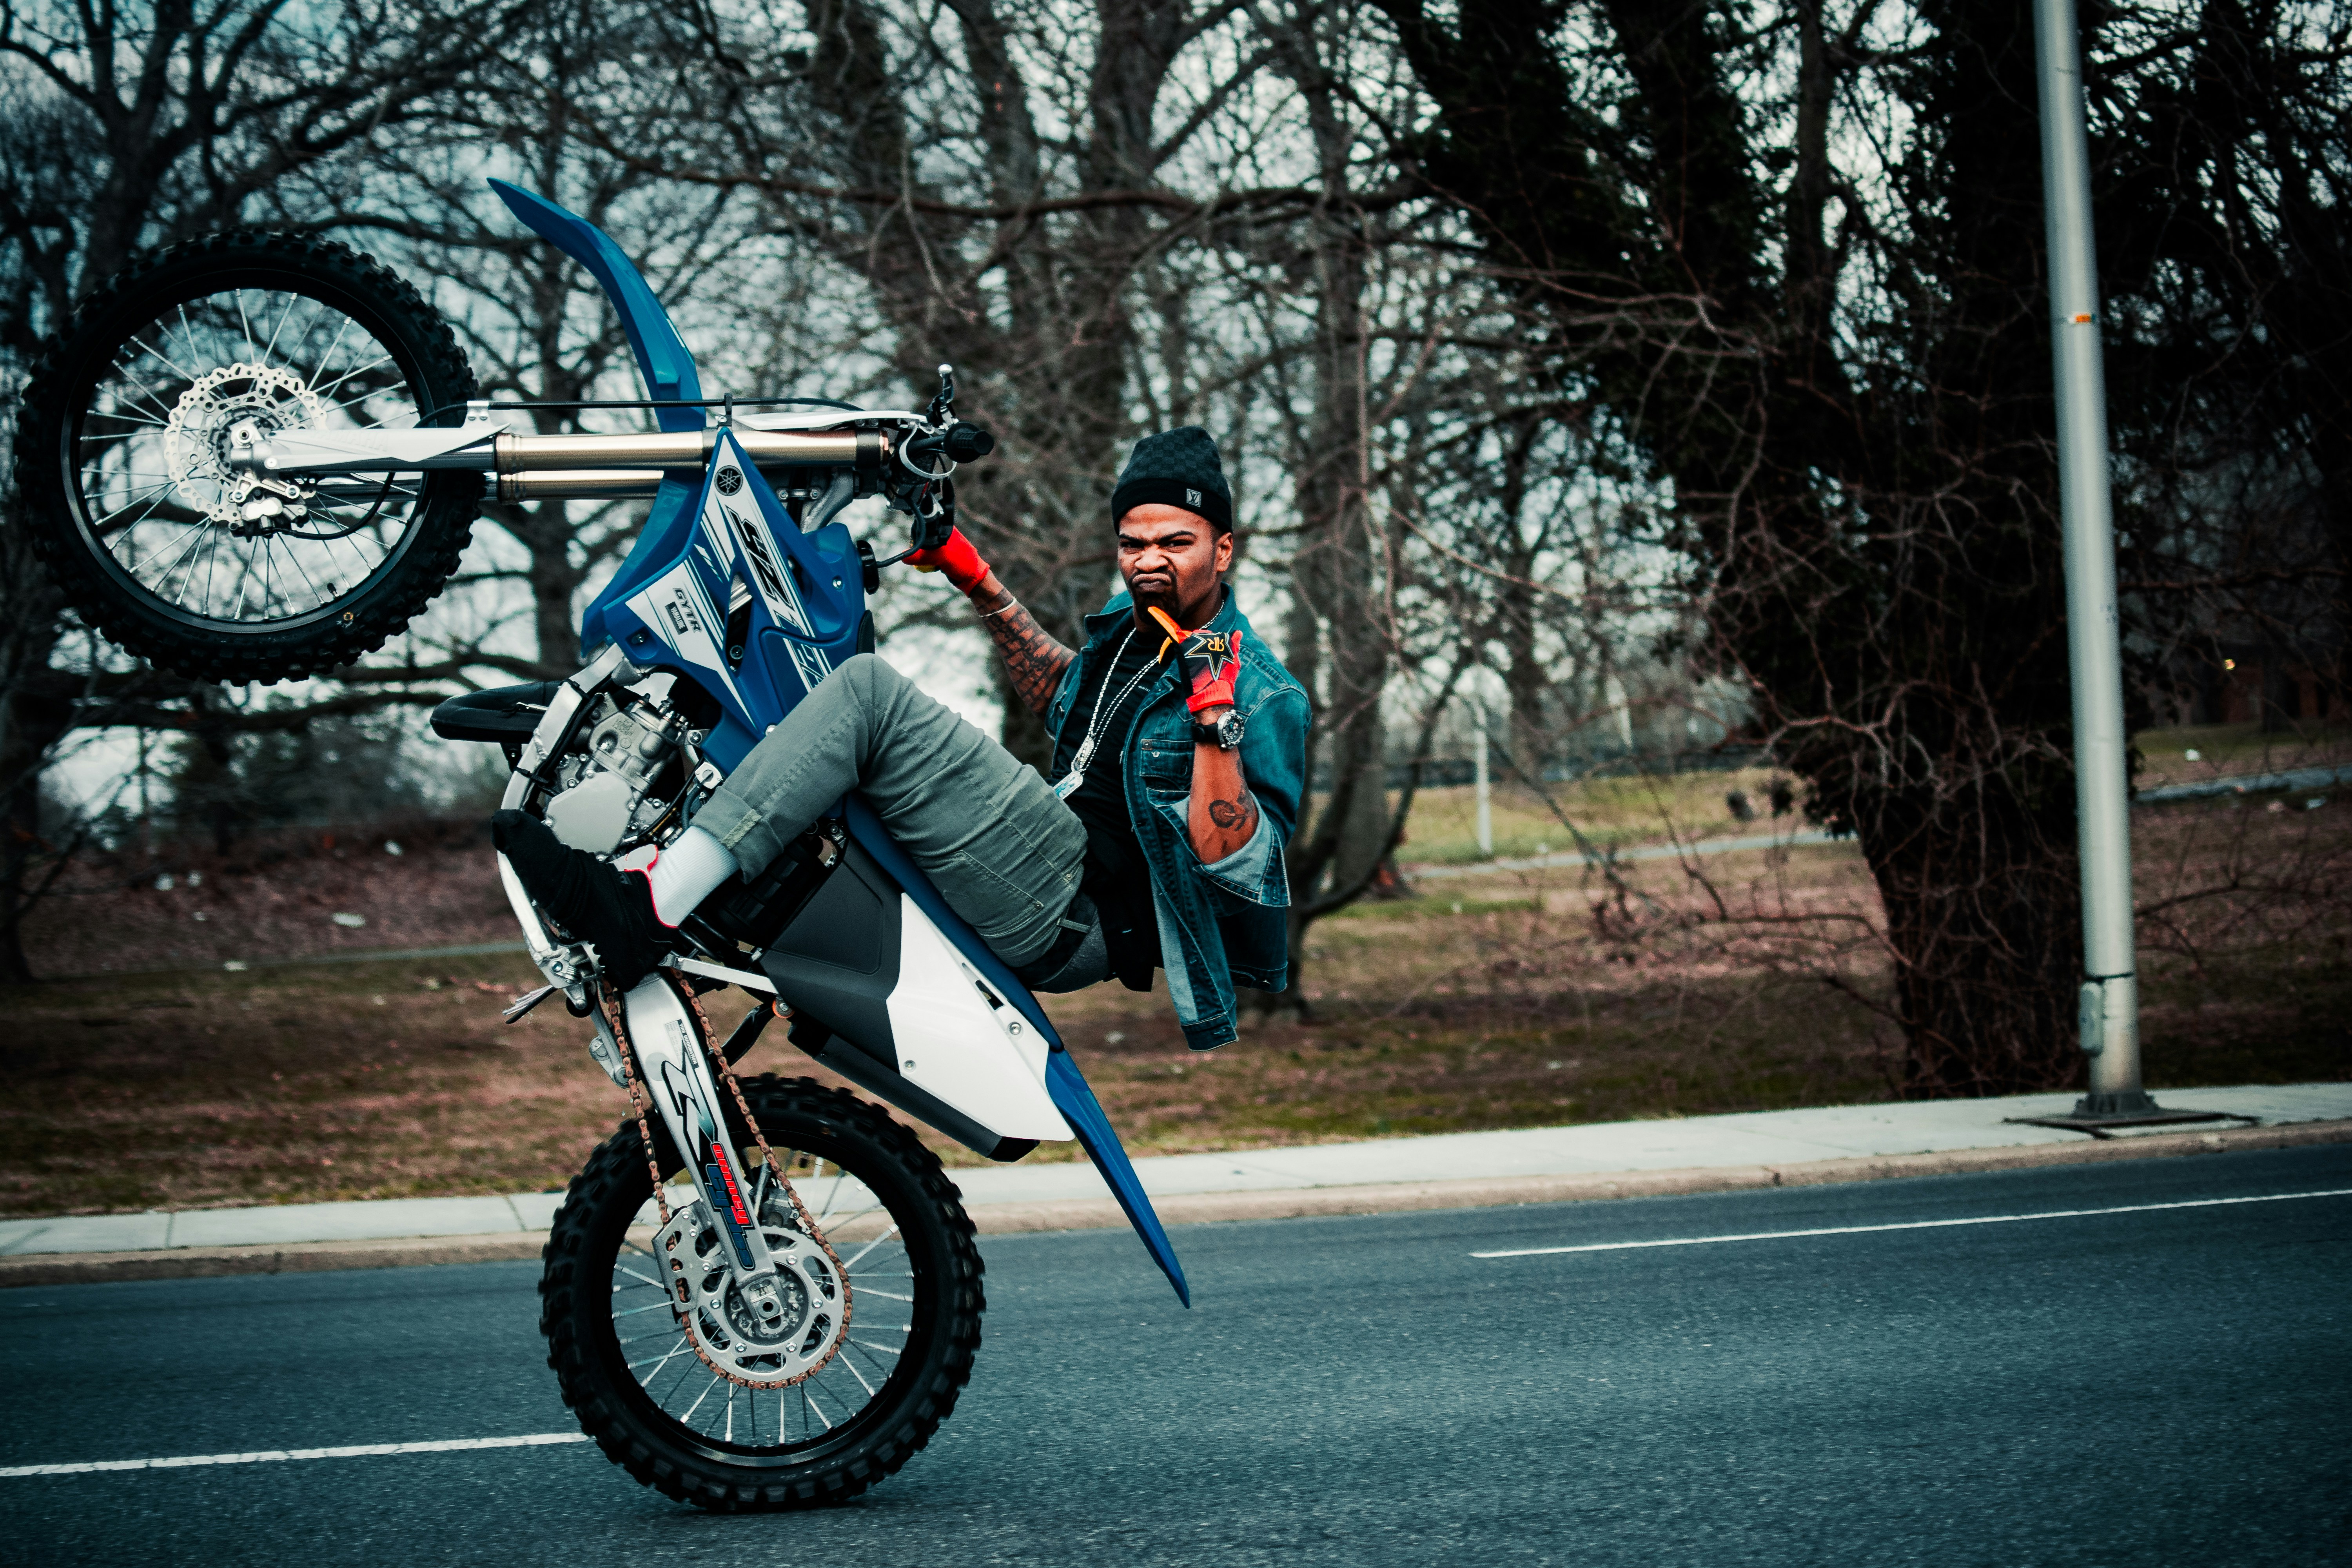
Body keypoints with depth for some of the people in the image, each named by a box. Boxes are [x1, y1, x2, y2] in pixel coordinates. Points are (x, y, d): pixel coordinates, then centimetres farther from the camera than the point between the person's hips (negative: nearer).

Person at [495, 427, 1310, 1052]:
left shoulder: (1263, 693, -9)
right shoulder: (1131, 623, 16)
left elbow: (1238, 866, -20)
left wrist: (1218, 726, -31)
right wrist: (978, 580, 32)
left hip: (1072, 917, -10)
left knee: (868, 692, -23)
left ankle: (649, 910, -29)